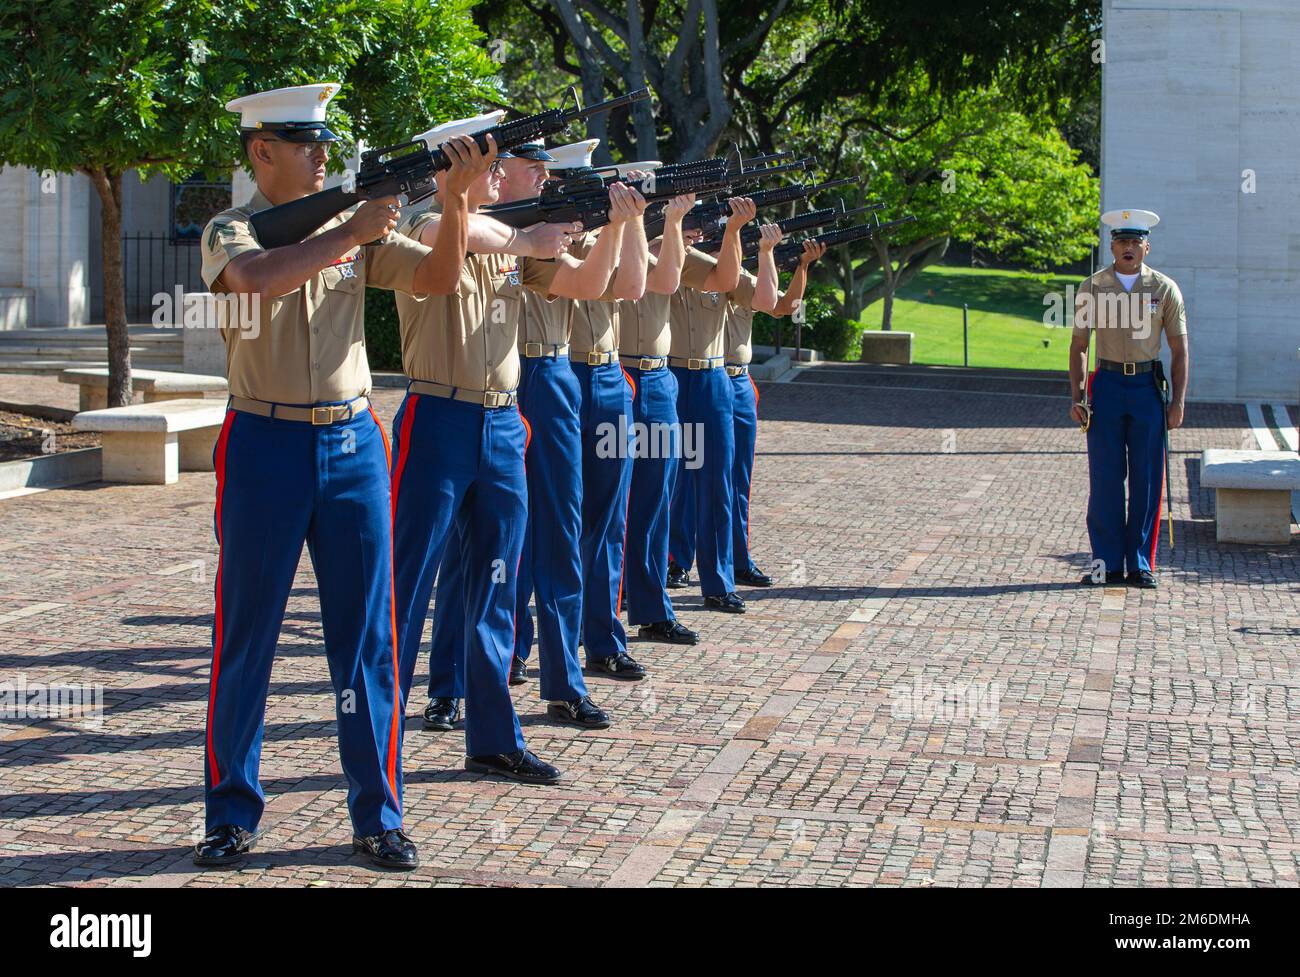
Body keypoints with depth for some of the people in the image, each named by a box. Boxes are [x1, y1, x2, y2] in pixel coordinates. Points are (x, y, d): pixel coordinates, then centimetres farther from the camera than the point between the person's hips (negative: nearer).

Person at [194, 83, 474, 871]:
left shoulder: (358, 228, 9)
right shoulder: (230, 231, -1)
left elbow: (438, 279, 0)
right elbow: (260, 276, -24)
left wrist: (456, 200, -14)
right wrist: (351, 232, -20)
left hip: (352, 444, 3)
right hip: (264, 445, -3)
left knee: (368, 636, 5)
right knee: (246, 635, 4)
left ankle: (378, 815, 13)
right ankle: (233, 813, 16)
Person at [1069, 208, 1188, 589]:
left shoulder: (1165, 289, 2)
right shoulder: (1092, 288, 3)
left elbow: (1179, 350, 5)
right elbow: (1078, 346, 7)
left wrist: (1177, 402, -2)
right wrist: (1076, 397, -1)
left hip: (1148, 386, 0)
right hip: (1107, 385, 0)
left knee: (1146, 481, 2)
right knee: (1105, 479, -1)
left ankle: (1141, 564, 9)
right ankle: (1107, 563, 6)